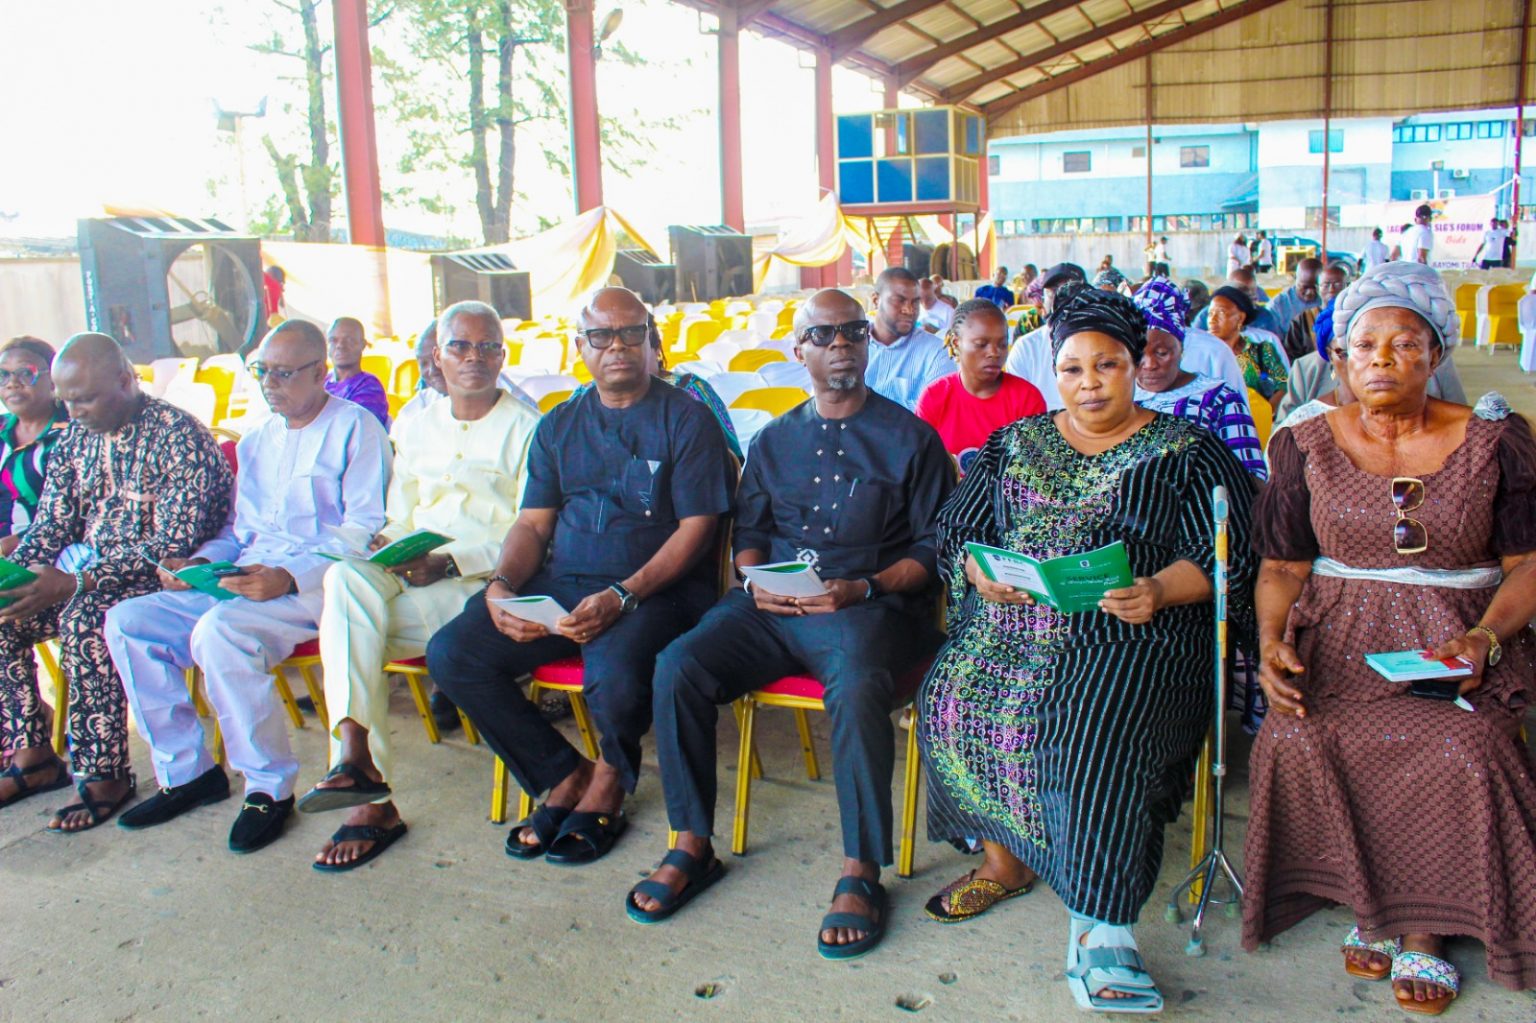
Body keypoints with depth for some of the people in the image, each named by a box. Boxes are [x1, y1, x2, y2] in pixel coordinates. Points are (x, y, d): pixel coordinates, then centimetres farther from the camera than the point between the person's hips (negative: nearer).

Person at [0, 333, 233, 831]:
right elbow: (49, 527, 10)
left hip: (161, 578, -8)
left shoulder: (178, 437, -17)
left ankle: (106, 775, -18)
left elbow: (173, 545, -24)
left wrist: (77, 583, -30)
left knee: (83, 622, -32)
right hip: (89, 570, 8)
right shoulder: (75, 438, 8)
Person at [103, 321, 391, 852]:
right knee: (127, 622, -5)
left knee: (219, 631, -33)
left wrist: (288, 578, -26)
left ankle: (270, 787, -16)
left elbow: (364, 532, -14)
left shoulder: (355, 429, -4)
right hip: (245, 580, 8)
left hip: (318, 583, -8)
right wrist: (197, 562, 4)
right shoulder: (257, 440, 21)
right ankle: (187, 770, 5)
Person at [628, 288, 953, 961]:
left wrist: (864, 588, -13)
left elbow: (932, 547, 3)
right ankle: (692, 846, -6)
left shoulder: (909, 437, 8)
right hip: (771, 608, 4)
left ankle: (861, 873, -20)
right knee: (677, 666, -20)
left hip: (869, 604, -4)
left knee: (857, 687, -36)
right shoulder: (774, 441, 21)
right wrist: (756, 583, -3)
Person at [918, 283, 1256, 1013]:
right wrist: (981, 572, -7)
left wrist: (1158, 591, -18)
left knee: (1099, 728, -33)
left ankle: (1097, 929, -23)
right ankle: (1001, 860, -2)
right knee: (954, 697, -24)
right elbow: (956, 529, 15)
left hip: (1129, 630, -3)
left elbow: (1226, 558, 1)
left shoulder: (1187, 450, 9)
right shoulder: (1016, 444, 20)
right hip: (1011, 620, 4)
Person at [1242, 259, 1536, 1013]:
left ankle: (1426, 924, -5)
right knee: (1299, 738, -29)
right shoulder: (1308, 444, 6)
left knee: (1461, 750, -30)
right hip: (1340, 637, 1)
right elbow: (1282, 564, 5)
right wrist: (1272, 640, -14)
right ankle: (1367, 902, -4)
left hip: (1453, 638, 0)